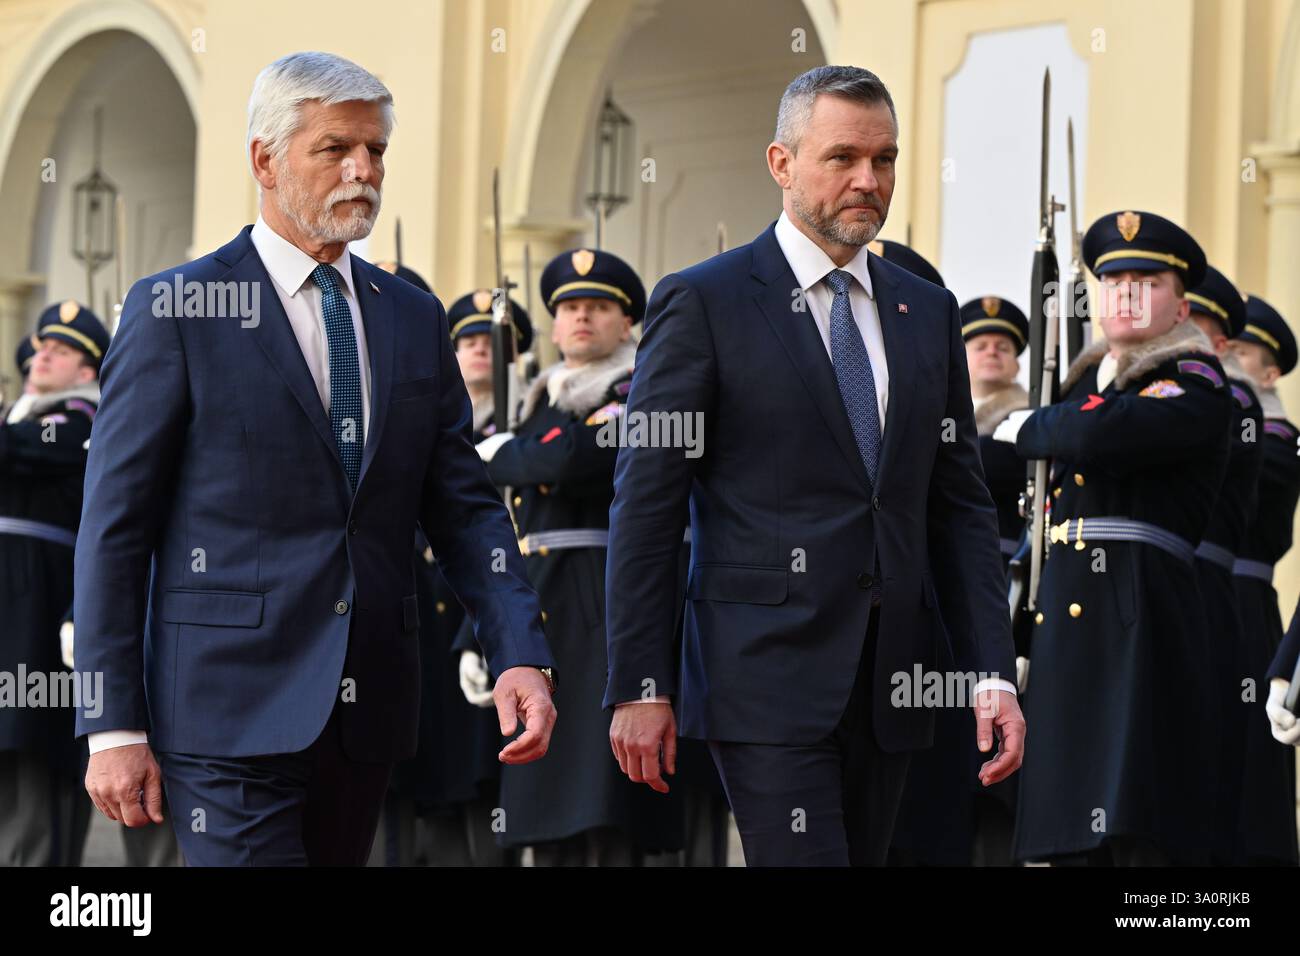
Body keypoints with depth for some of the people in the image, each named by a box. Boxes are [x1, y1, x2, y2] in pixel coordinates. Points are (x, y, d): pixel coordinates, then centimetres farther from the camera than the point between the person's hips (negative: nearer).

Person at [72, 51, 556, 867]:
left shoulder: (415, 318, 13)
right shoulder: (175, 310, -2)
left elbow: (463, 506, 12)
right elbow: (115, 527, -4)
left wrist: (521, 653, -5)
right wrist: (113, 727, -9)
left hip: (370, 709, 5)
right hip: (232, 710, -5)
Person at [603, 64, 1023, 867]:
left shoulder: (929, 312, 13)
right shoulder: (703, 303, -2)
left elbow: (961, 505, 12)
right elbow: (646, 507, -4)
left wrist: (992, 674, 2)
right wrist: (640, 685, -8)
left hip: (891, 683, 5)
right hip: (767, 678, -5)